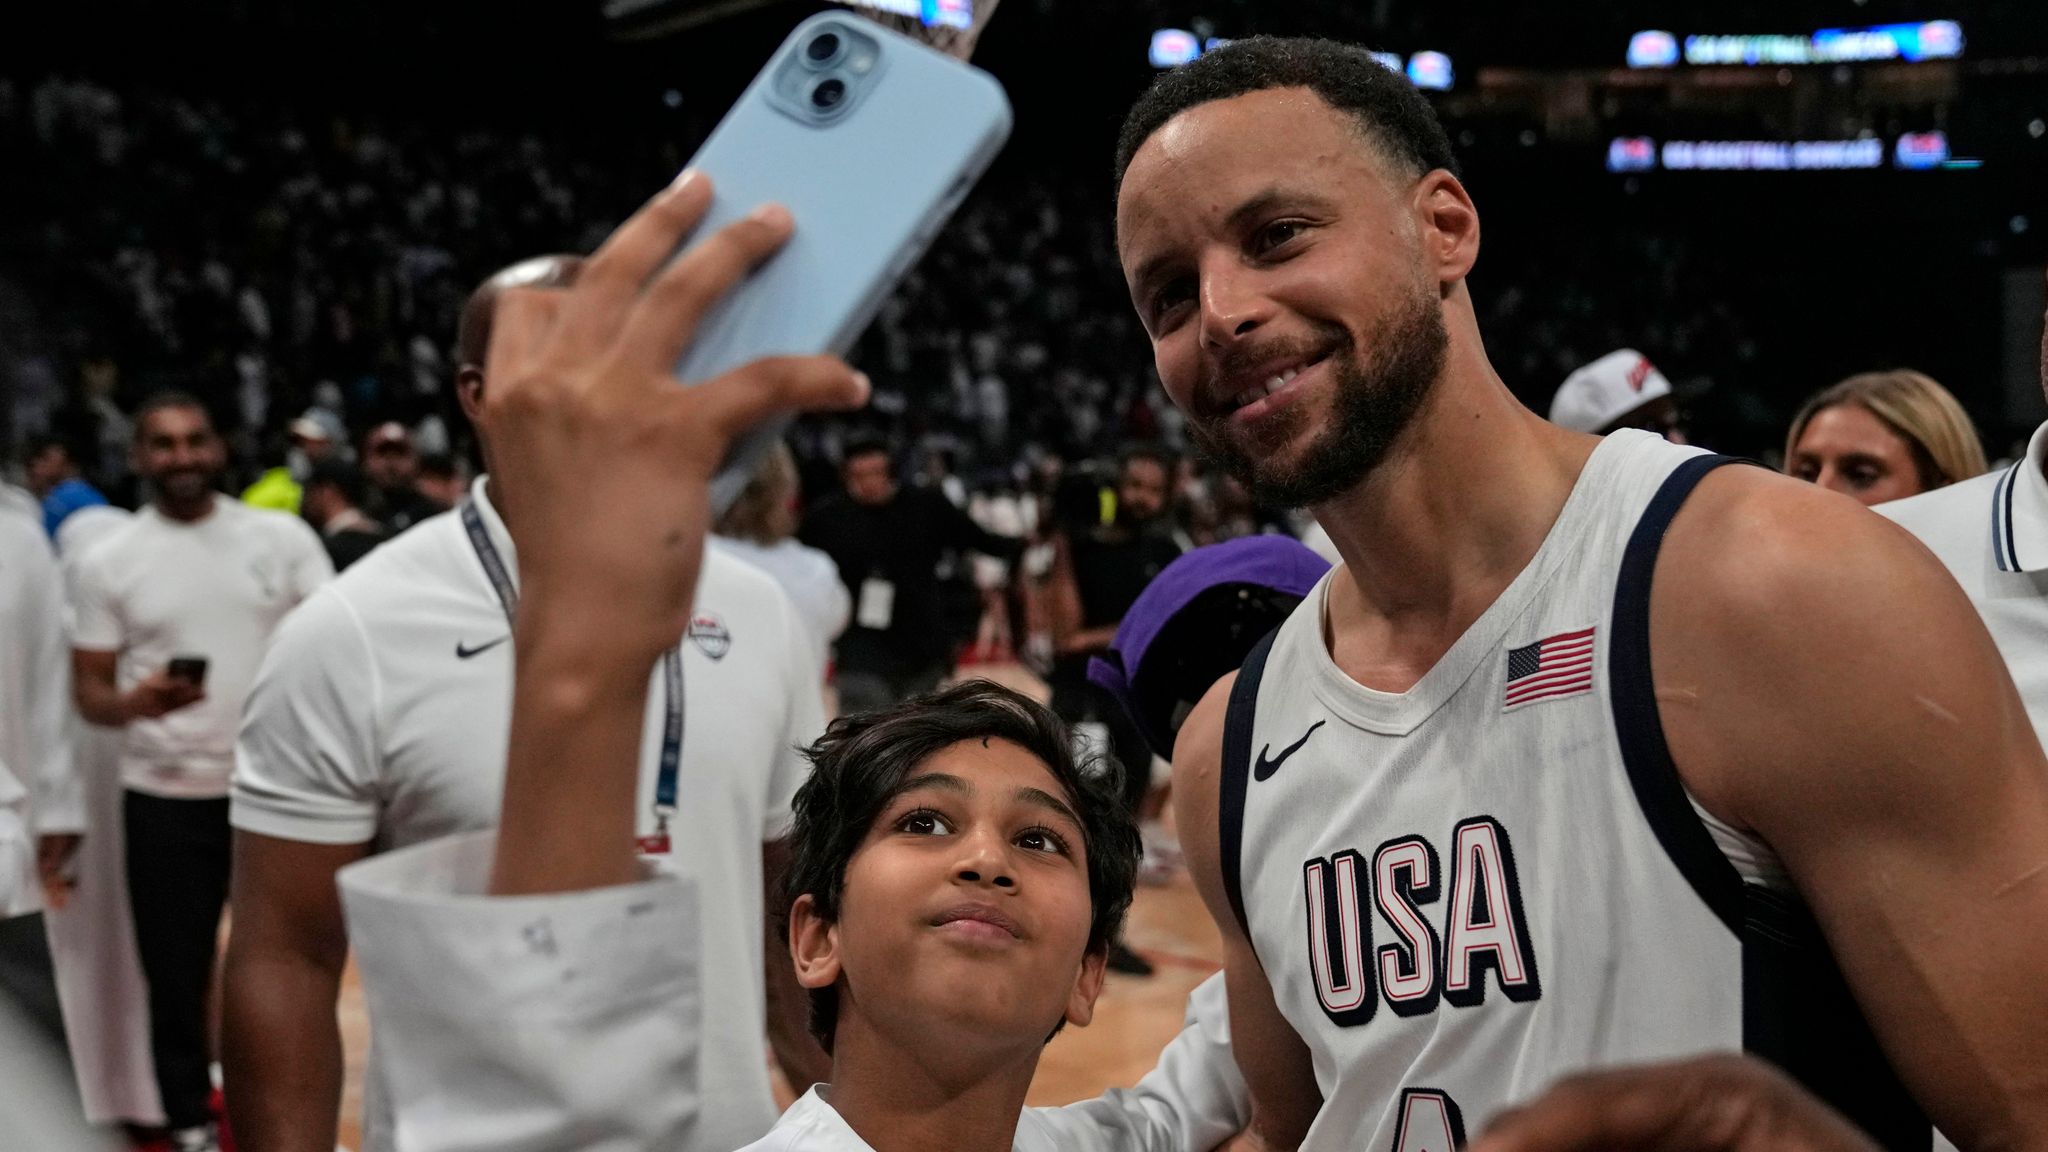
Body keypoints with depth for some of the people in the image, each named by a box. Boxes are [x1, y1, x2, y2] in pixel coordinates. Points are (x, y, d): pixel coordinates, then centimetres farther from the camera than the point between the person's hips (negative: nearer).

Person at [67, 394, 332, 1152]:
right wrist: (136, 702, -23)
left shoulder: (284, 537, -1)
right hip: (165, 798, 0)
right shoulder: (106, 563, -2)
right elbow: (89, 692, -1)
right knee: (176, 974, 9)